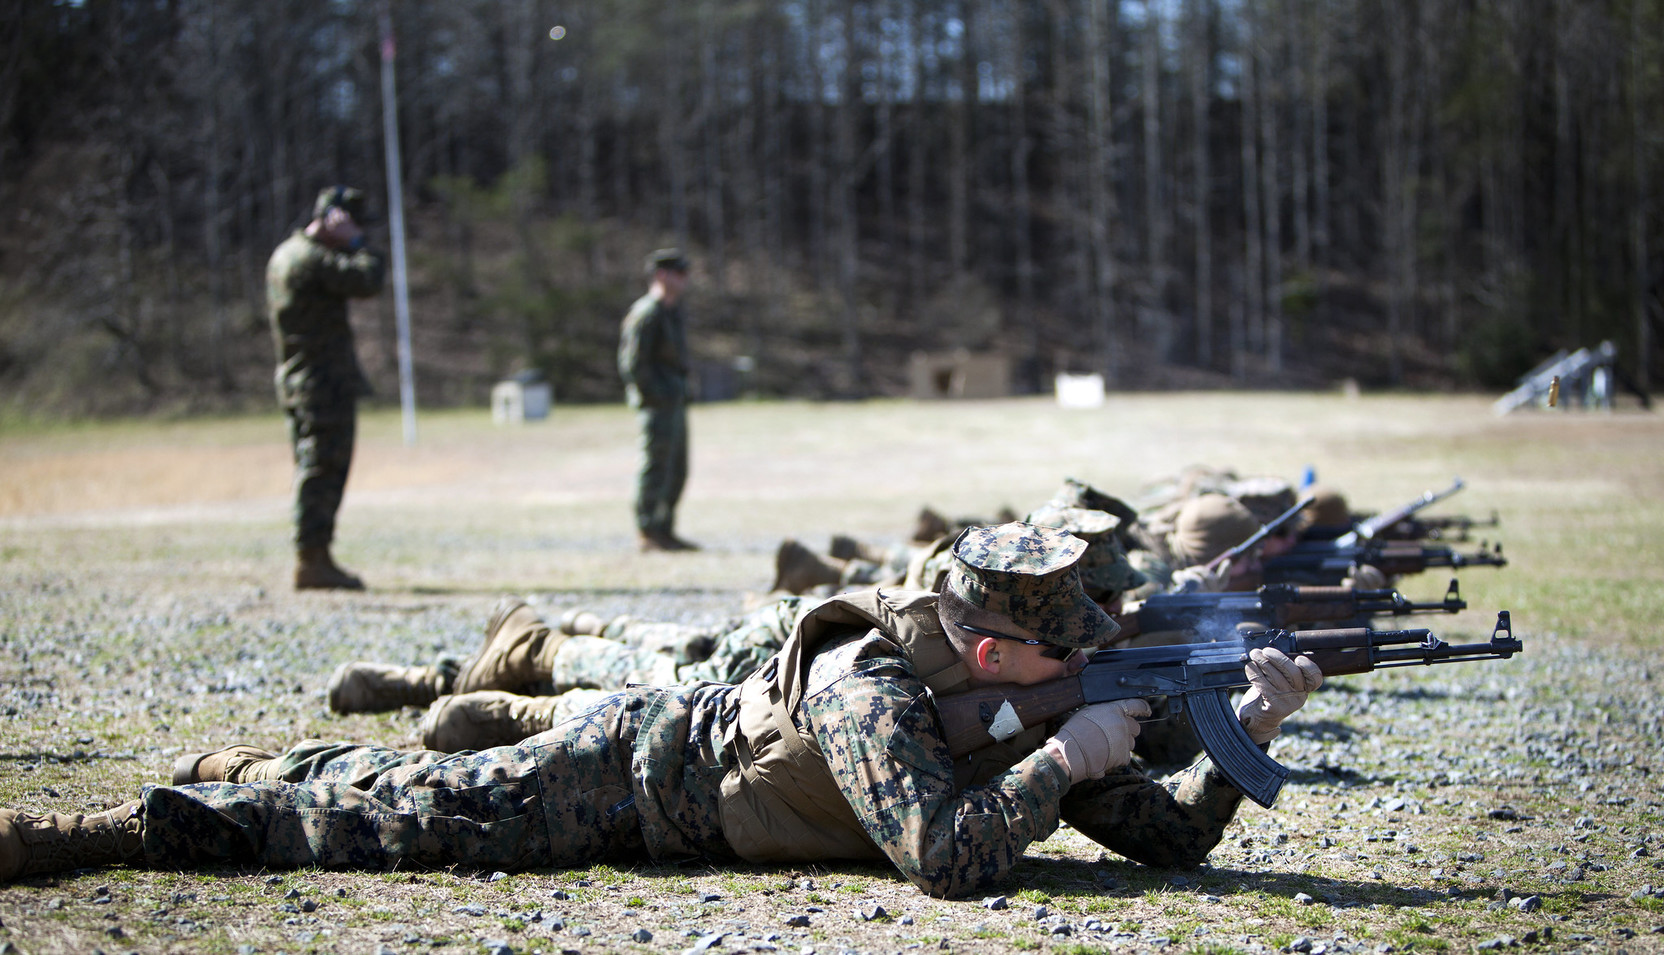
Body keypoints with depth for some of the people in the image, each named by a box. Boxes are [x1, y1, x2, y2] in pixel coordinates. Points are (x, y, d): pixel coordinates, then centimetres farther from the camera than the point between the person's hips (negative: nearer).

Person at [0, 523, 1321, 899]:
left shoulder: (1025, 707, -10)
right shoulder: (873, 687, -34)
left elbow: (1171, 838, -6)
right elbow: (947, 860, -46)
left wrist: (1249, 730, -20)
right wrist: (1065, 761, -36)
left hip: (695, 735, 7)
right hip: (637, 766, -7)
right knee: (407, 816, -6)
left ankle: (254, 769, 42)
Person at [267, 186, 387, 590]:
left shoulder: (284, 254, 16)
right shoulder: (314, 259, -16)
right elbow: (368, 279, -24)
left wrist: (350, 244, 10)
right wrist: (356, 243, -11)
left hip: (296, 380, 10)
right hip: (326, 381, -10)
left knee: (315, 472, 14)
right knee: (324, 469, -8)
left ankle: (313, 559, 17)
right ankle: (312, 560, -9)